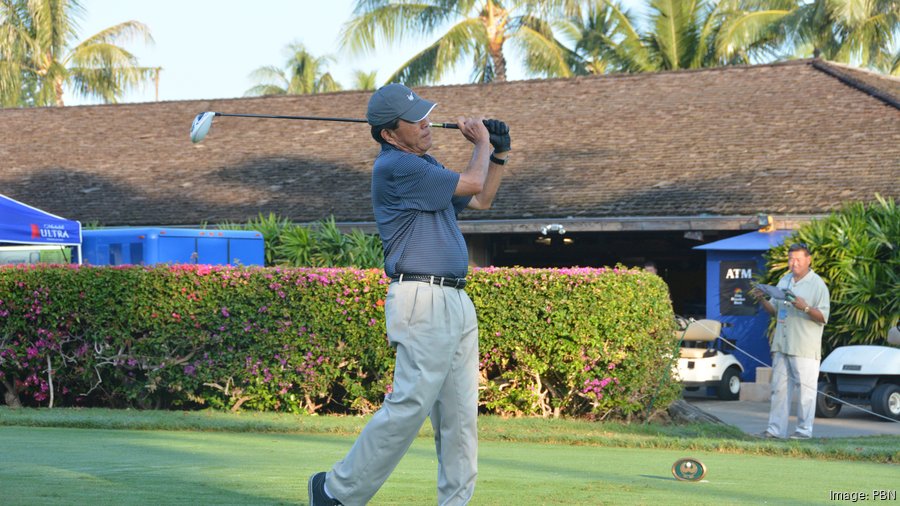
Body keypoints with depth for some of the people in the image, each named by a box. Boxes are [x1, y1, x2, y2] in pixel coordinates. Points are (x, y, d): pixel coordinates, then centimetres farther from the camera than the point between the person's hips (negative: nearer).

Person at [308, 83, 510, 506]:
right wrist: (481, 144, 7)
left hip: (456, 300, 10)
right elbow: (470, 183, -11)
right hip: (421, 300, -10)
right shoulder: (394, 167, -12)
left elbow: (481, 200, 30)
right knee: (410, 404, -11)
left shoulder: (424, 165, 19)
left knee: (460, 414, 6)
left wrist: (498, 154, 17)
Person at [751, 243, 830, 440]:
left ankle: (804, 429, 2)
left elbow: (823, 317, -10)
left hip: (805, 348, -6)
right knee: (779, 387, 6)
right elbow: (774, 310, 20)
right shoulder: (784, 281, 16)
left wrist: (805, 308, -25)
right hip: (782, 345, 6)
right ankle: (776, 428, 9)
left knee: (806, 389, -3)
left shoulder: (817, 285, -4)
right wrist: (762, 300, 2)